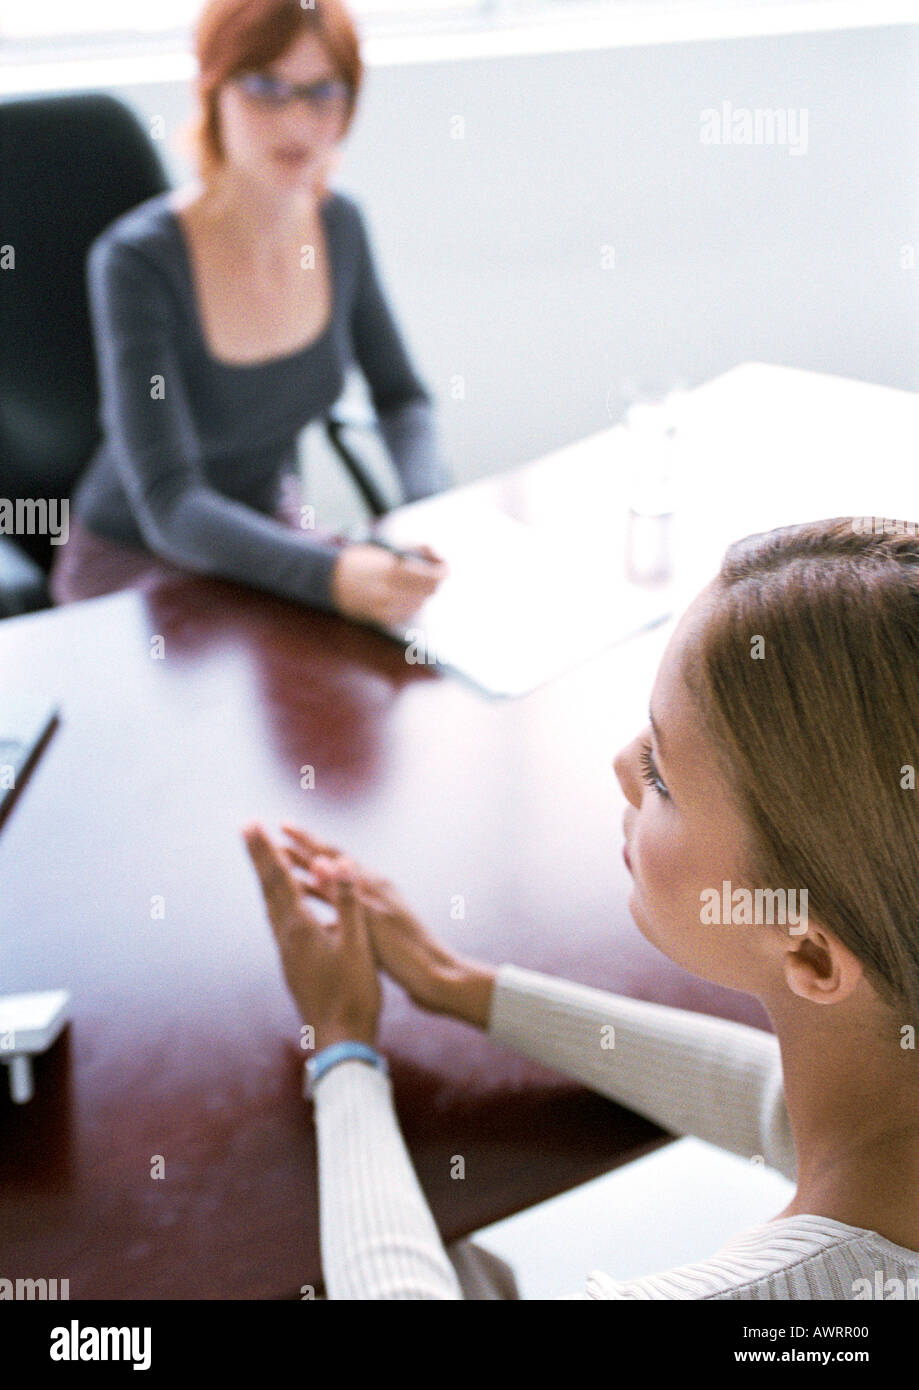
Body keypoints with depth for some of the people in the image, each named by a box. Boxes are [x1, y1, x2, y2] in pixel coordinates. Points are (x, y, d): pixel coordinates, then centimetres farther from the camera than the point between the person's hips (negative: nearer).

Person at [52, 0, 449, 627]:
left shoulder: (339, 224, -6)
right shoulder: (136, 262, -25)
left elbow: (402, 396, 7)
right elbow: (168, 505, -31)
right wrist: (331, 575, -47)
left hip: (272, 528, 5)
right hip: (137, 562, -5)